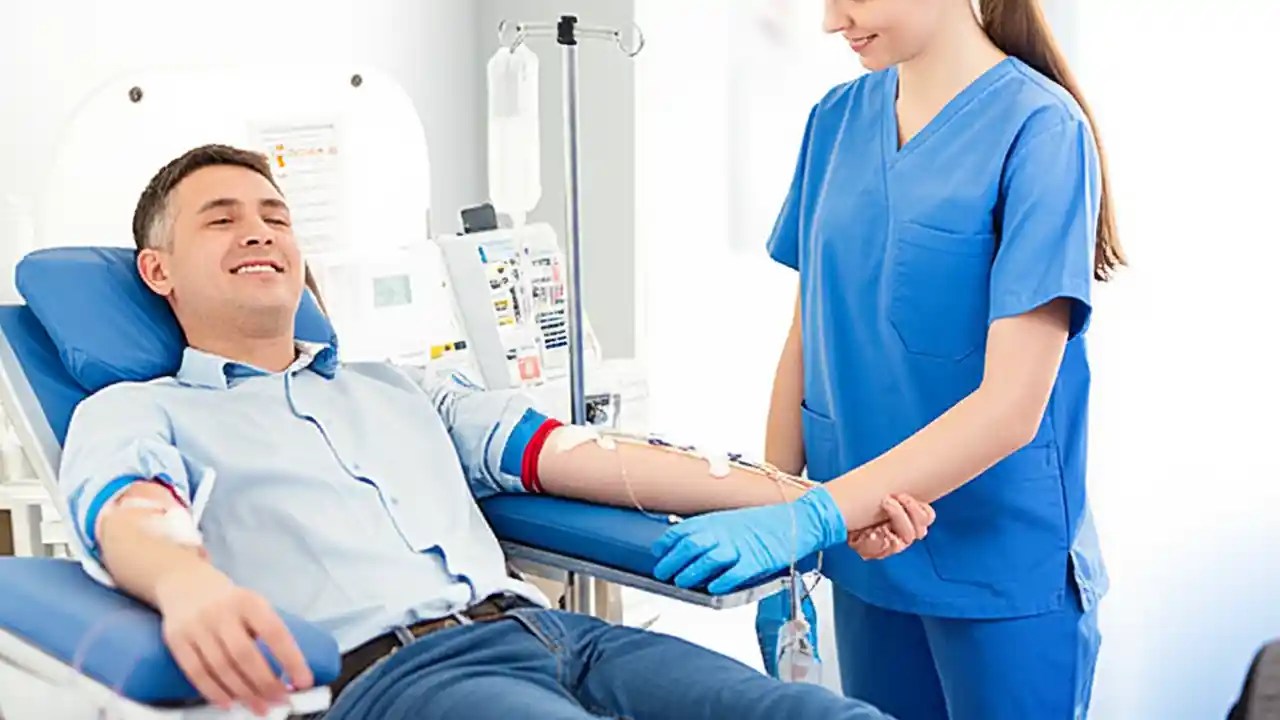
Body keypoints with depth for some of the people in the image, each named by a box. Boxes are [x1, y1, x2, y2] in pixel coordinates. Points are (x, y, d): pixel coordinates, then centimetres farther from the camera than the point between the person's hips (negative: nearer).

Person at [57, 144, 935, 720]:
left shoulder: (403, 391, 31)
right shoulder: (130, 414, 18)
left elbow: (585, 458, 20)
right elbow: (133, 518, -6)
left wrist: (803, 499, 7)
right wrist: (188, 585, -34)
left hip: (546, 628, 6)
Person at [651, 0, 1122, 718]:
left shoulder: (1038, 128, -14)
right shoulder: (837, 119, 3)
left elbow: (1012, 403, -20)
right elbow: (808, 335, 7)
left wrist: (814, 518, -27)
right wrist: (772, 523, 0)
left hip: (1004, 573, -5)